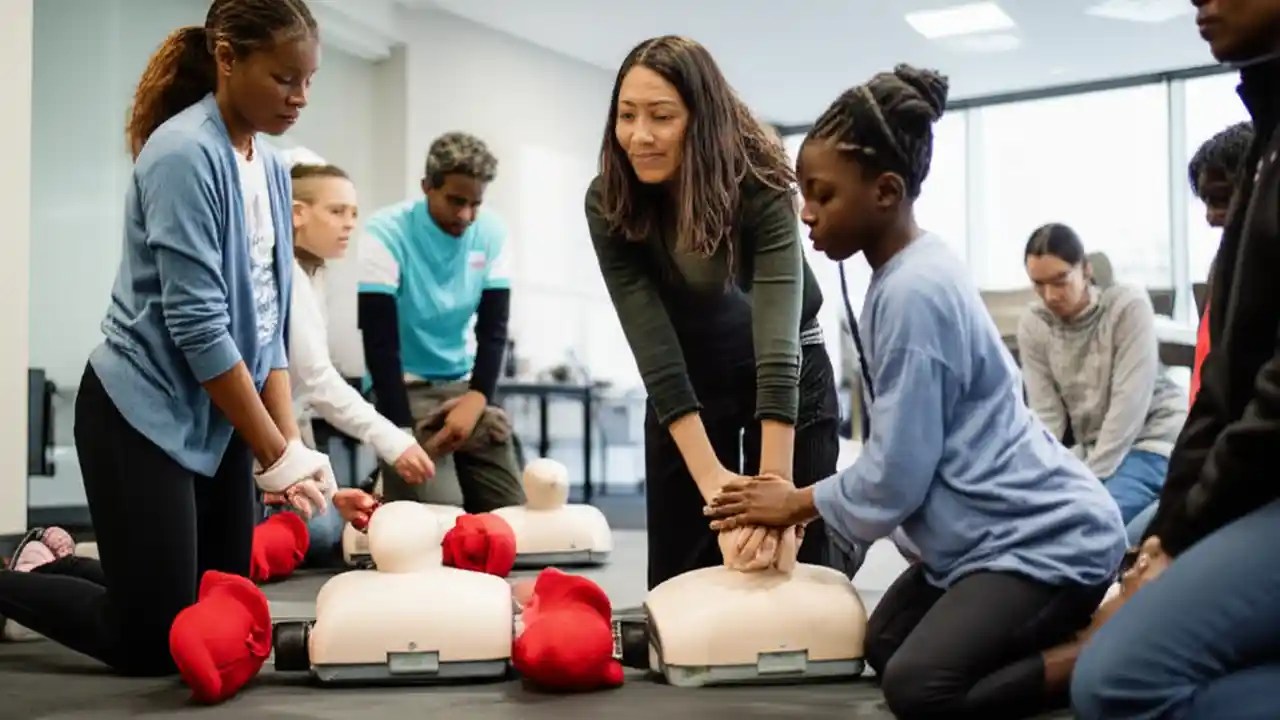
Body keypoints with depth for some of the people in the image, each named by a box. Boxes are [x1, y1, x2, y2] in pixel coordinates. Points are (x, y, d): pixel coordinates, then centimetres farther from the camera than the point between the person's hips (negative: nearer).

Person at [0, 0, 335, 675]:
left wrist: (290, 445, -1)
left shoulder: (271, 170, 6)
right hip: (144, 415, -8)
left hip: (219, 417, 8)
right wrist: (278, 456, -18)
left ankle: (55, 560, 31)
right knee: (152, 641, -3)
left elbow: (265, 326, 8)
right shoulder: (184, 154, -19)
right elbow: (199, 327, -23)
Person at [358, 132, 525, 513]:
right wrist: (403, 436, -23)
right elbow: (380, 343, -18)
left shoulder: (492, 233, -3)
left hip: (464, 386, 5)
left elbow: (493, 328, -1)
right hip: (403, 388, -5)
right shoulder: (387, 233, -17)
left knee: (510, 509, 2)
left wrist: (478, 399, -18)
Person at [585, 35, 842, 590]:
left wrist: (774, 487, -47)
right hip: (685, 383, 2)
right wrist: (712, 479, -37)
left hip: (788, 376, -2)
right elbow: (653, 346, -27)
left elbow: (778, 340, -37)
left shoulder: (759, 185, -28)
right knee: (678, 578, 4)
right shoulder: (609, 204, -21)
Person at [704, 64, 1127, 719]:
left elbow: (894, 475, -20)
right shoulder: (909, 275, 6)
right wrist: (807, 498, 11)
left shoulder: (913, 292, -24)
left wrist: (799, 503, -4)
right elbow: (903, 452, 15)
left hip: (1045, 538, -10)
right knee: (882, 646, 14)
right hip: (998, 529, 10)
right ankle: (1076, 625, 16)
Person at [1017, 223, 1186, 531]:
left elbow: (1129, 405, -20)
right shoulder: (1032, 325, -5)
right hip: (1090, 446, 5)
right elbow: (1046, 414, -7)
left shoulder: (1129, 305, -17)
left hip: (1150, 439, -5)